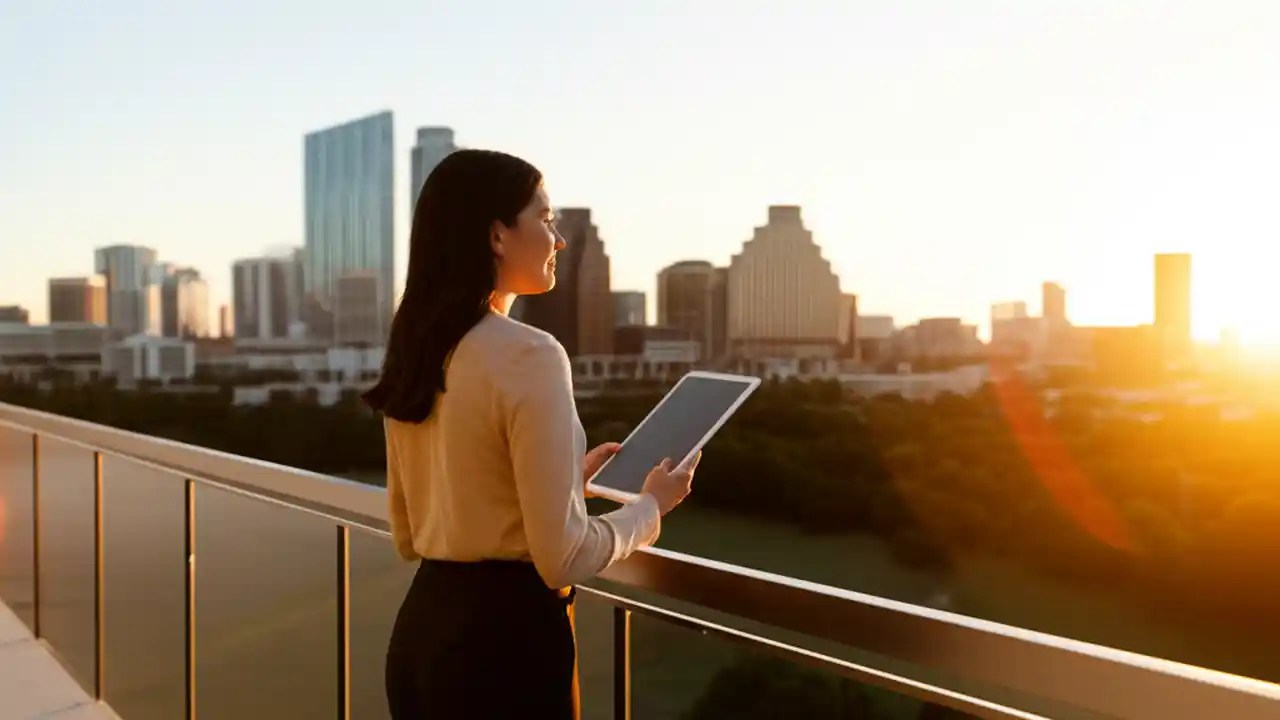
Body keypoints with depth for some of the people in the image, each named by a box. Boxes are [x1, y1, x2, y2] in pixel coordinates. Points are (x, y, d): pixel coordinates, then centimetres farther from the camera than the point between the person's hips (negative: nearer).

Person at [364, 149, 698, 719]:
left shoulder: (414, 352, 6)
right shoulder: (529, 354, -19)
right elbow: (562, 559, -20)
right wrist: (650, 505, -1)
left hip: (422, 627, 8)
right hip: (505, 633, -8)